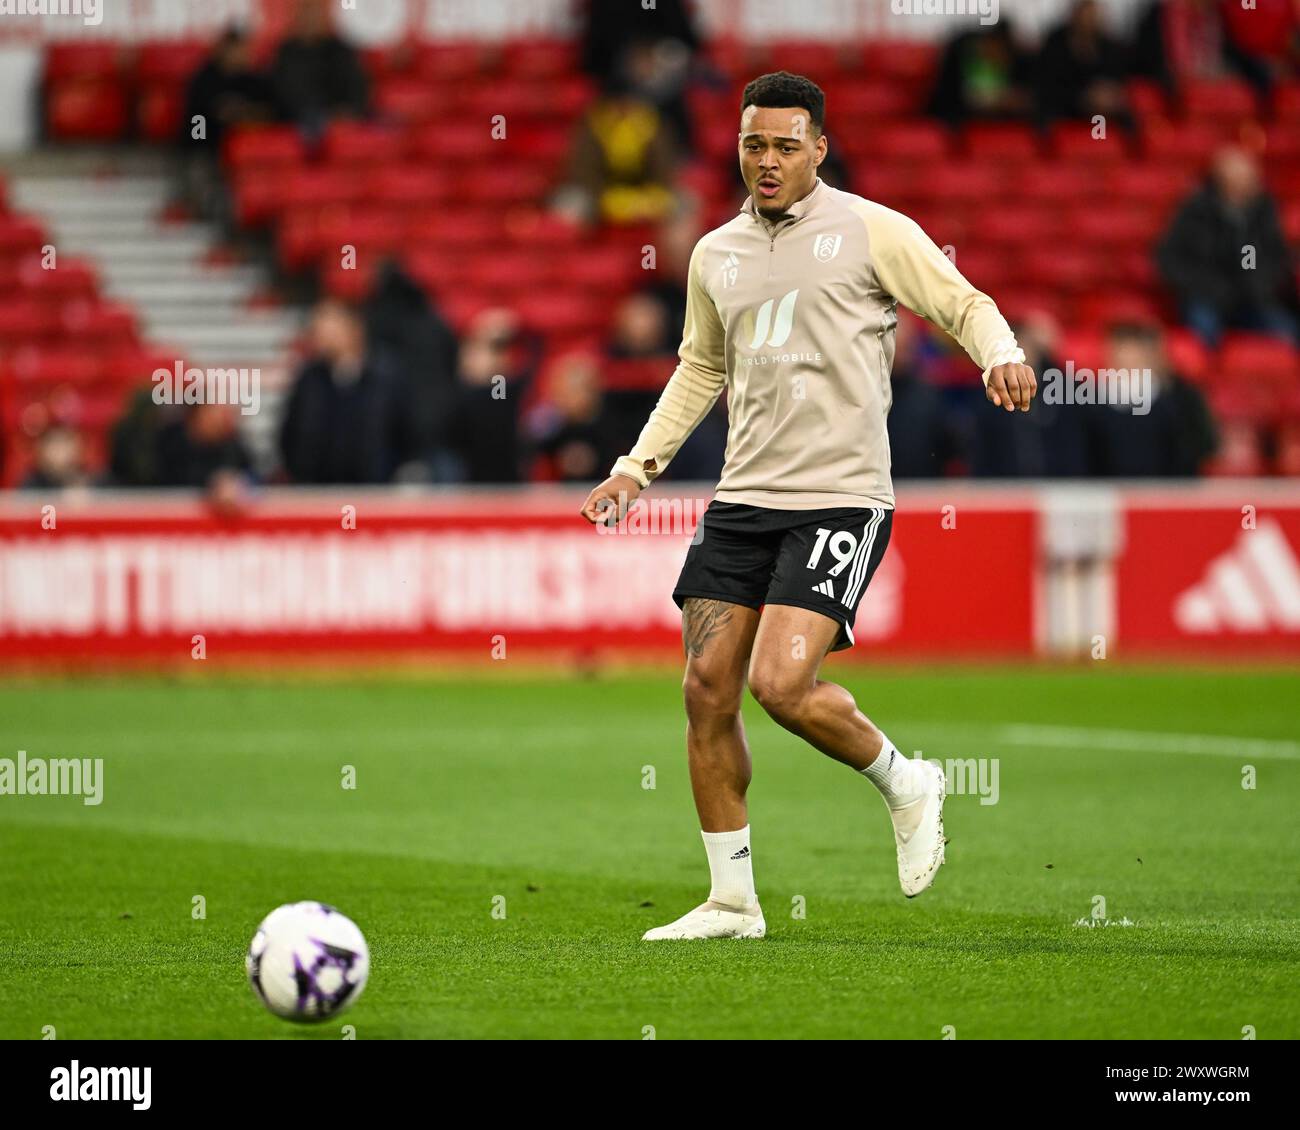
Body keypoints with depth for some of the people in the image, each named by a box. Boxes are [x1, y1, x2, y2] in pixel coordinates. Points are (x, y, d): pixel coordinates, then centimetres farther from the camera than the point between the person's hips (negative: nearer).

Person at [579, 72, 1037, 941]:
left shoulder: (871, 231, -2)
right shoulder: (716, 255, 14)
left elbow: (965, 304, 3)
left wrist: (1002, 355, -19)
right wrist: (641, 464, 20)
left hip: (840, 499, -6)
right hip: (743, 500, 6)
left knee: (781, 683, -19)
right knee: (708, 690, -1)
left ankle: (905, 785, 9)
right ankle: (732, 901, 10)